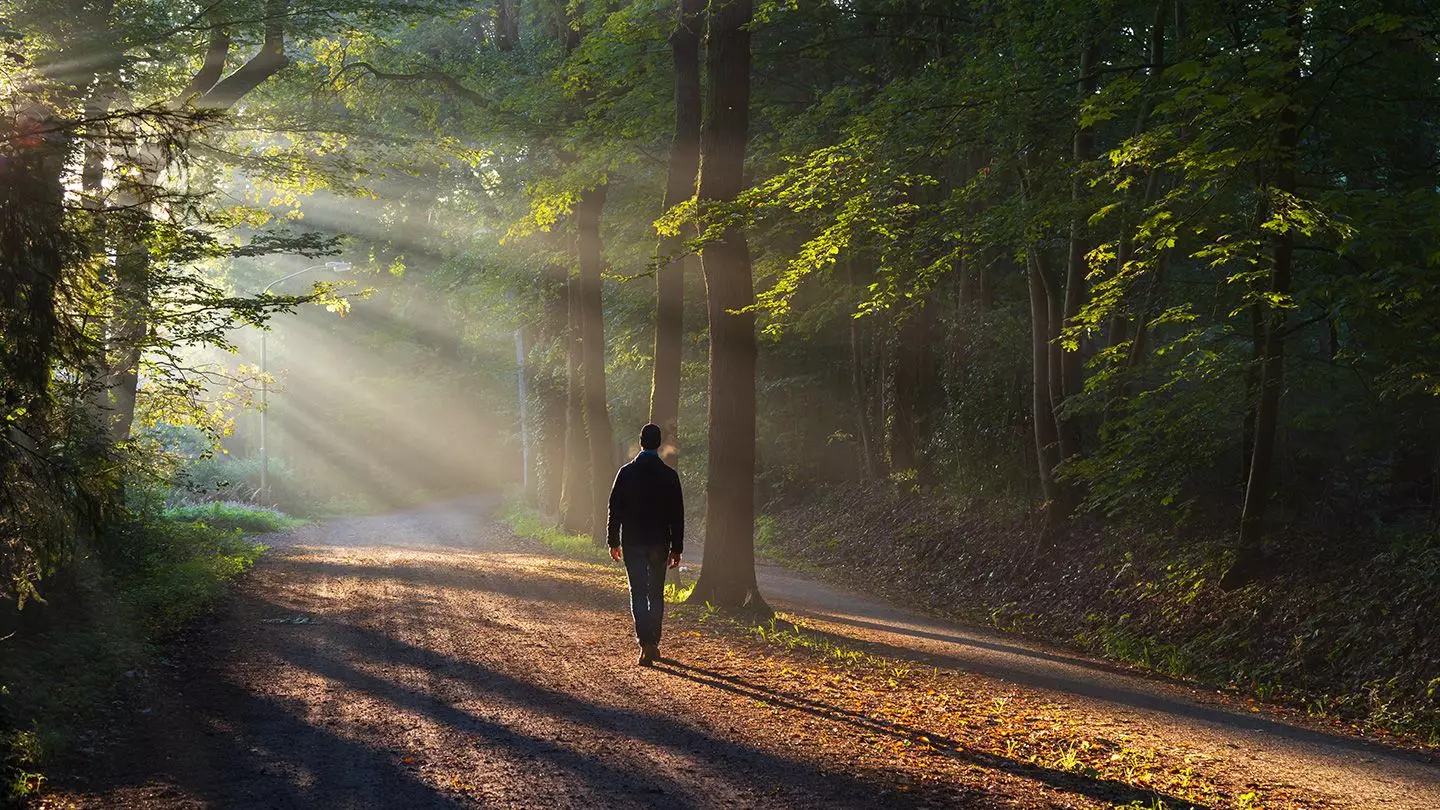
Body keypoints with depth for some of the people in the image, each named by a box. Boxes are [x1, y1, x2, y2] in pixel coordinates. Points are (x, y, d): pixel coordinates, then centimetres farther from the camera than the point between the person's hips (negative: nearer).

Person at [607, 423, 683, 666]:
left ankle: (646, 644, -17)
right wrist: (676, 548, 5)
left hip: (632, 542, -1)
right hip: (659, 543, 1)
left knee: (638, 594, -1)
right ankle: (653, 643, 20)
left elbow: (615, 509, -2)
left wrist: (613, 541, 7)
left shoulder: (626, 473, -5)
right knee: (656, 594, 14)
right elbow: (677, 515, -1)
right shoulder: (669, 475, -3)